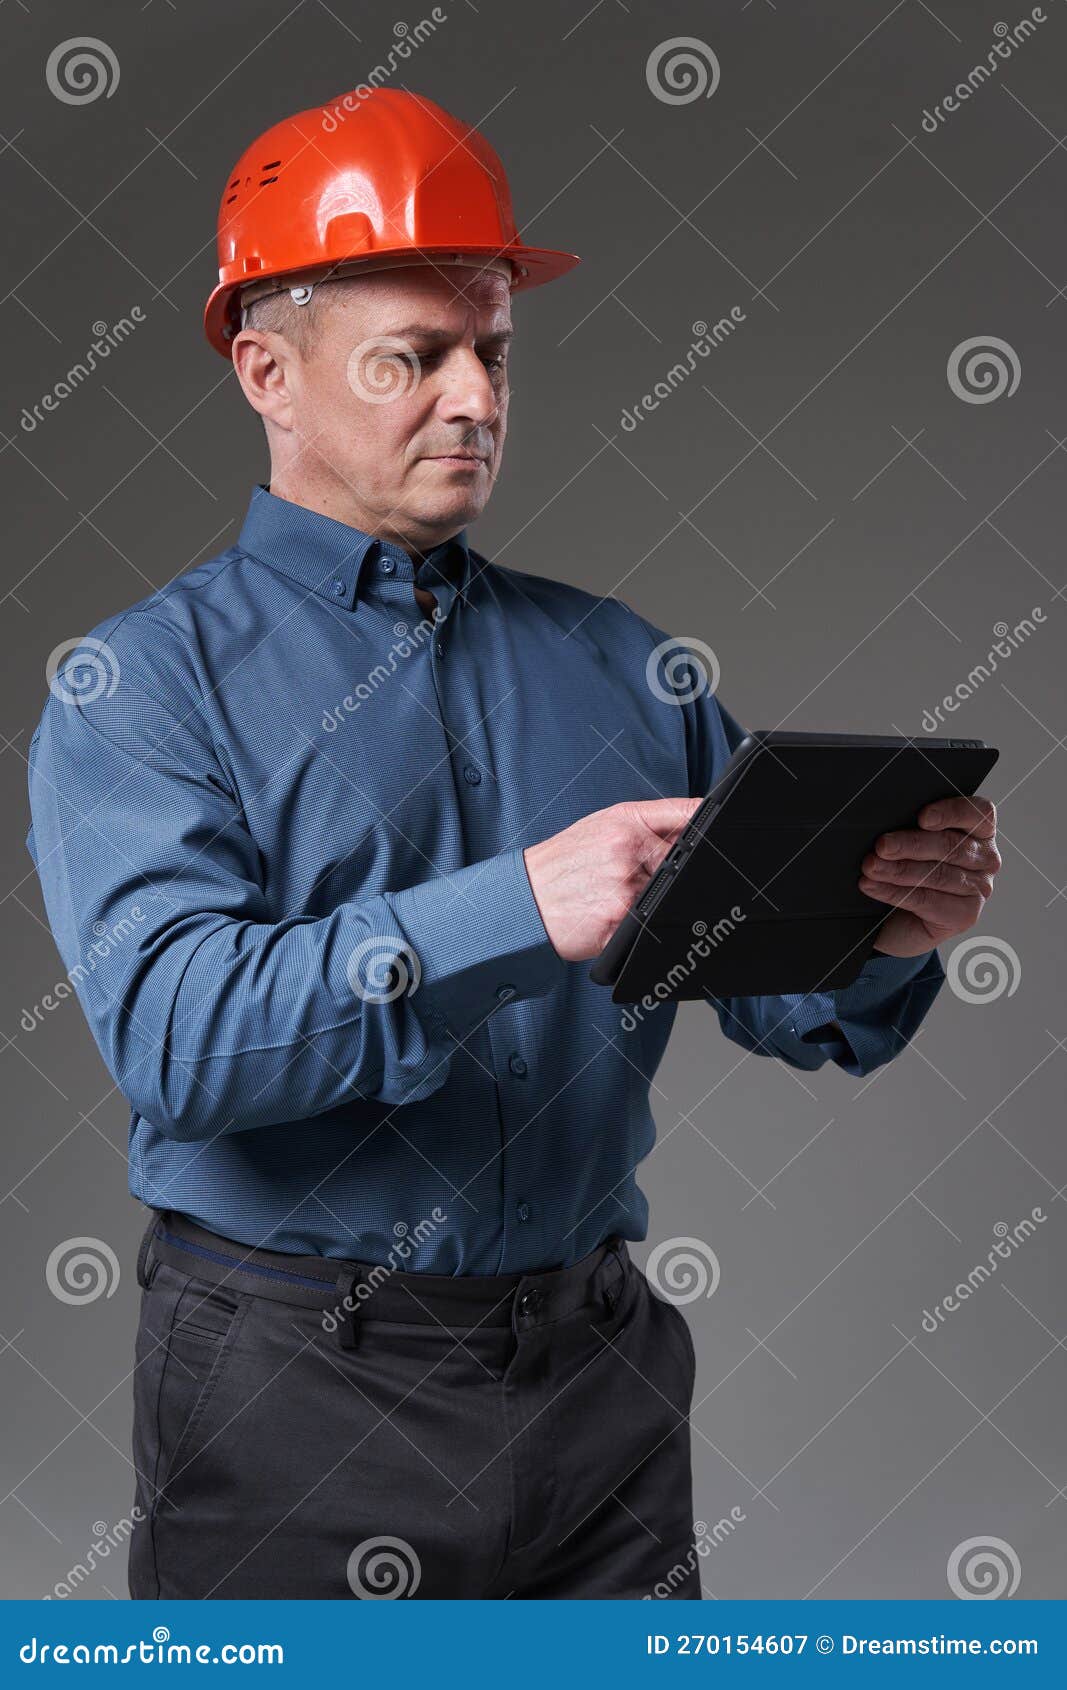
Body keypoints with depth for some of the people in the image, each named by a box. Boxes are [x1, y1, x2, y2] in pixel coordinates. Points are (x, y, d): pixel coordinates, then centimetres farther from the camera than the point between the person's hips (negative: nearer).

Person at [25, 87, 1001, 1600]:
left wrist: (883, 936, -17)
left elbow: (788, 999, 6)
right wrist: (521, 912, -30)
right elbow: (169, 1024, -21)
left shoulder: (618, 662, 8)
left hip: (600, 1371, 4)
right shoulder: (145, 679, -5)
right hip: (296, 1399, -3)